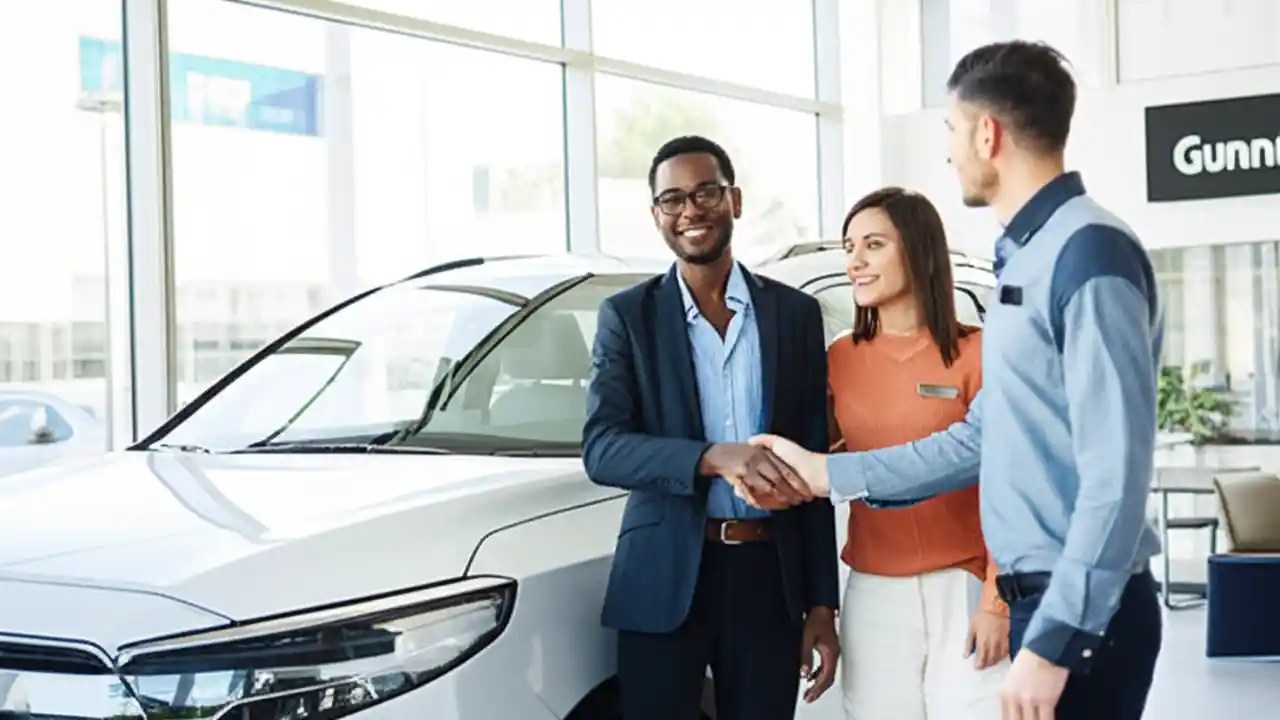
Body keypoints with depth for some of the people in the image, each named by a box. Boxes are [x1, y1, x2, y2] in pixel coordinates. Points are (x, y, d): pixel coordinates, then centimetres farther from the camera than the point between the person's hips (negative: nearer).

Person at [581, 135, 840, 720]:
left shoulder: (795, 313, 7)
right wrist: (713, 458, -26)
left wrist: (822, 604, 4)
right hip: (664, 581, -1)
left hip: (770, 577, 2)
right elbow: (600, 450, -9)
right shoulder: (627, 316, 2)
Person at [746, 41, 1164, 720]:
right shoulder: (1024, 257, 14)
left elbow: (1117, 474, -22)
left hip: (1082, 612, -9)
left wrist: (1051, 641, -23)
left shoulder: (1089, 254, -16)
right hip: (1046, 600, 9)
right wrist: (827, 473, 22)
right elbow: (981, 439, 21)